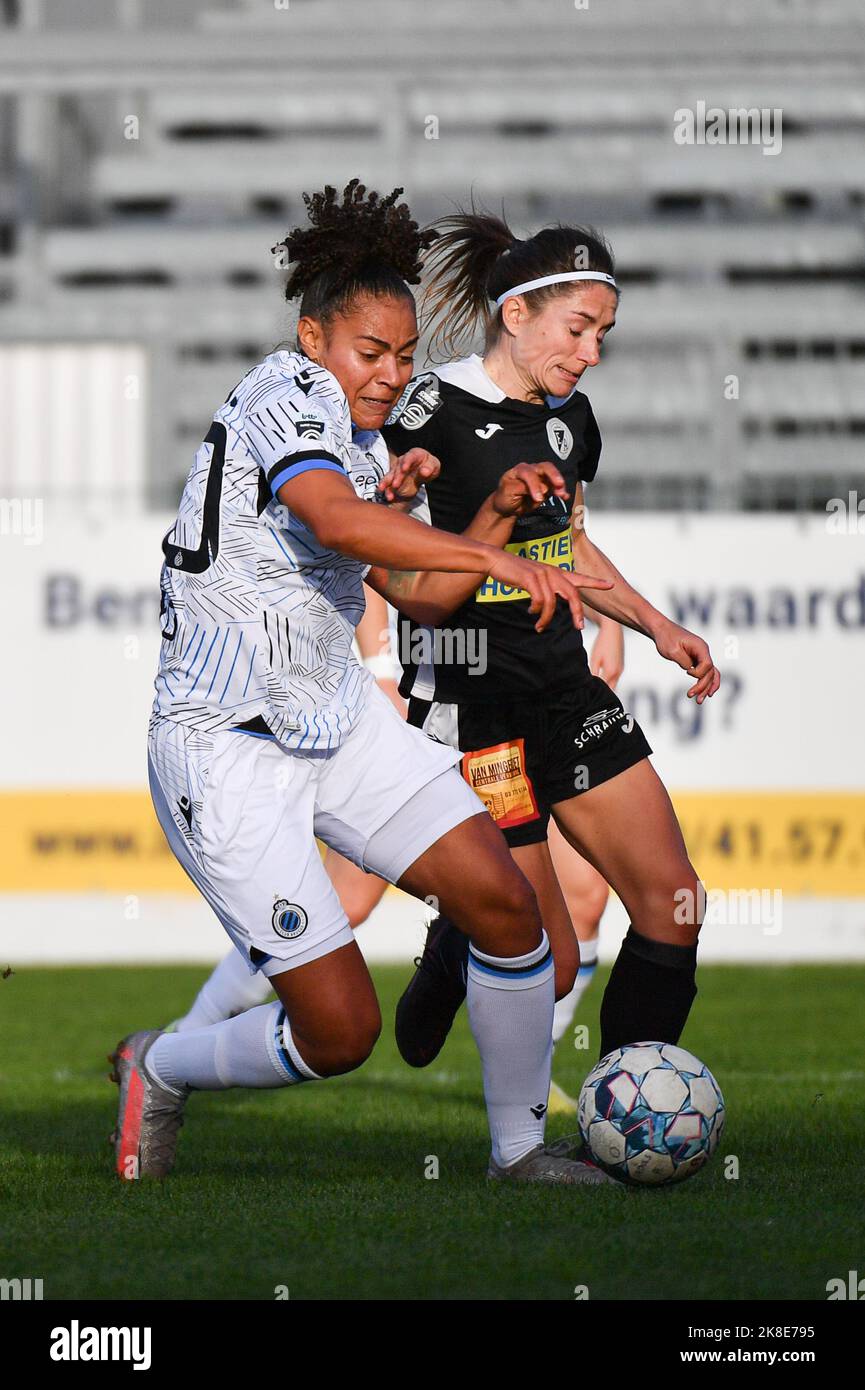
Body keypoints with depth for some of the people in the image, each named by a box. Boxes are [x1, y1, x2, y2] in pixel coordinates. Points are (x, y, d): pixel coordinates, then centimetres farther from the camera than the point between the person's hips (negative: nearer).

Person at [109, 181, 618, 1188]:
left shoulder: (355, 430, 11)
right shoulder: (288, 397, -17)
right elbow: (337, 522, -38)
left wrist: (393, 494, 9)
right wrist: (498, 560, -45)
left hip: (335, 717, 9)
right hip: (228, 751, -9)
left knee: (505, 902, -4)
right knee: (339, 1031, -10)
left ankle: (519, 1145, 11)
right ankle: (159, 1069, 19)